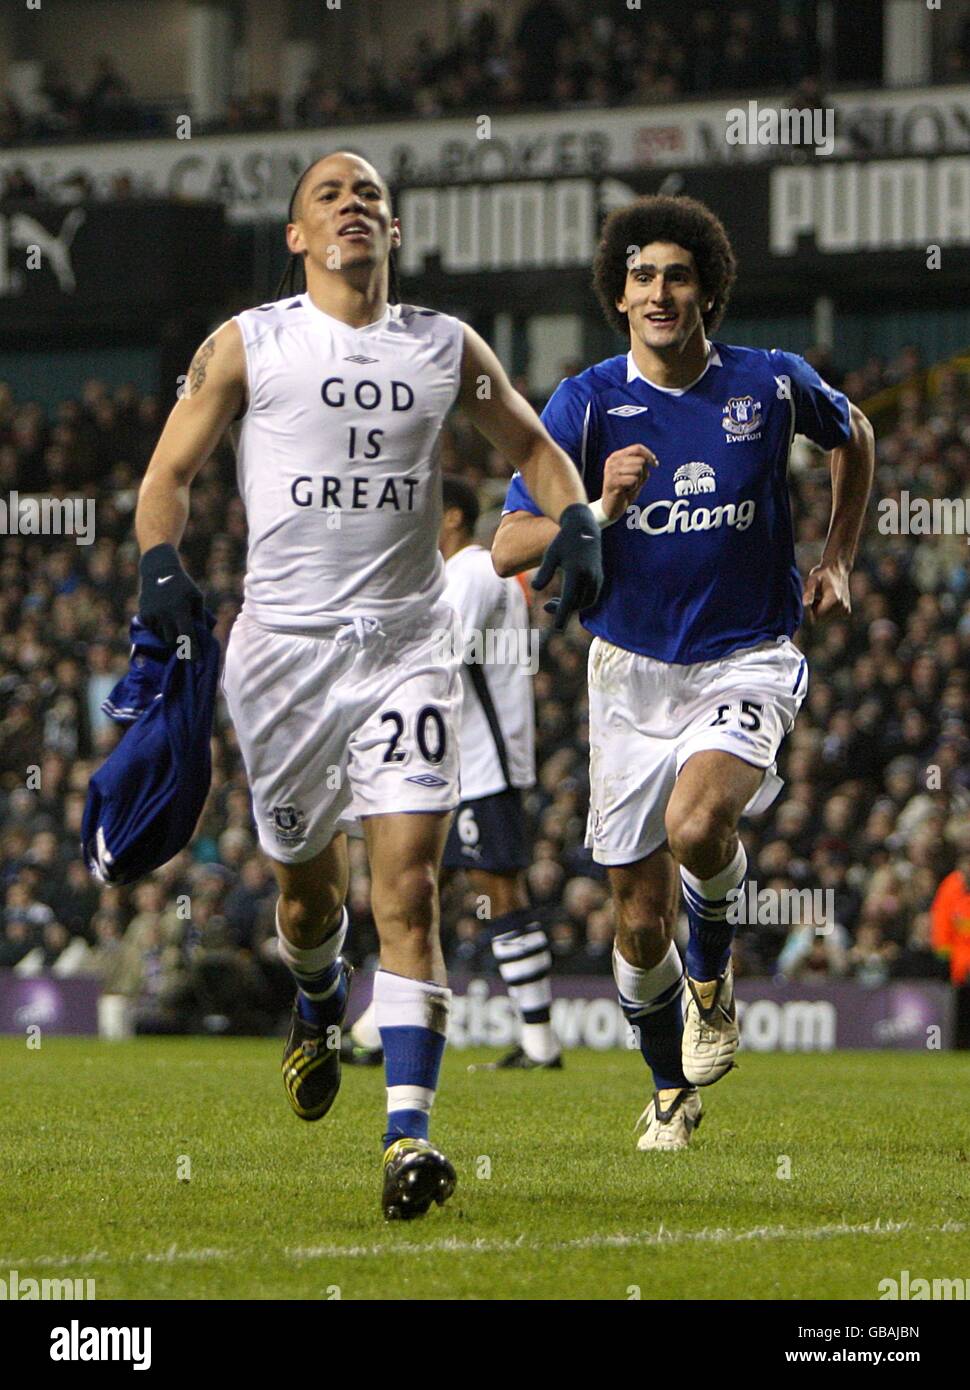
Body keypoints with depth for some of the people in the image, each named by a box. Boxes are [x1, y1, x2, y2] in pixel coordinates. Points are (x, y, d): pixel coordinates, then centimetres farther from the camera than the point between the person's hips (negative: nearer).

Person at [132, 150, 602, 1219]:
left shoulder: (445, 348, 10)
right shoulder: (245, 345, 5)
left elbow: (533, 449, 21)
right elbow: (170, 469, 5)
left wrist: (575, 522, 1)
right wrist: (161, 567, -14)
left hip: (405, 641, 0)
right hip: (284, 641, 0)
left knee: (409, 884, -13)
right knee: (308, 881, 10)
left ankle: (409, 1130, -19)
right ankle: (318, 1004, 47)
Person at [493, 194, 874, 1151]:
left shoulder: (772, 384, -5)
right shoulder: (587, 403, -7)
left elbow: (852, 434, 19)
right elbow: (508, 549, -9)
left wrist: (836, 561, 14)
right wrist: (601, 510, -25)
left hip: (748, 662, -1)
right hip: (633, 671, 2)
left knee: (697, 825, -31)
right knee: (640, 914, 5)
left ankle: (714, 972, 1)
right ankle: (671, 1091, 30)